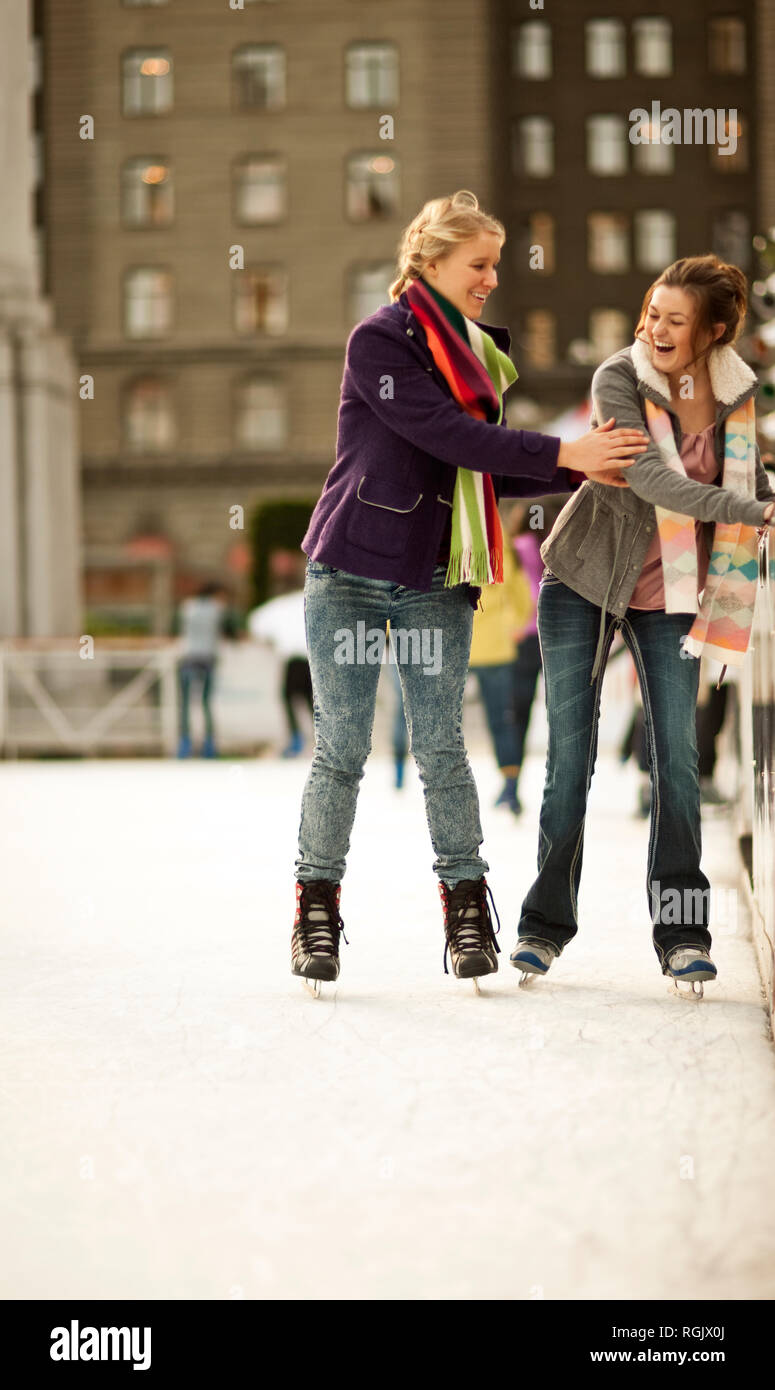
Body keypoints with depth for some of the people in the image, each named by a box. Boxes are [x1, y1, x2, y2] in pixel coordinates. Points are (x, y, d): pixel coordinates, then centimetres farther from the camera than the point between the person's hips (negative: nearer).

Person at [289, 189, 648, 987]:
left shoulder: (478, 354, 14)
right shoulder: (379, 340, -9)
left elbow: (487, 472, 15)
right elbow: (446, 436, -18)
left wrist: (580, 471, 2)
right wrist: (563, 454, -17)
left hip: (438, 580, 5)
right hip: (352, 569, -5)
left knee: (440, 747, 1)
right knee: (342, 748, -1)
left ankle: (466, 904, 8)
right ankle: (317, 907, 9)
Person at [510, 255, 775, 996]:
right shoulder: (618, 380, -16)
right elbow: (651, 478, -28)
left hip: (670, 594, 2)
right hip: (584, 579, -2)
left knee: (676, 758, -2)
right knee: (570, 754, 1)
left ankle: (681, 932, 6)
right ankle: (546, 923, 12)